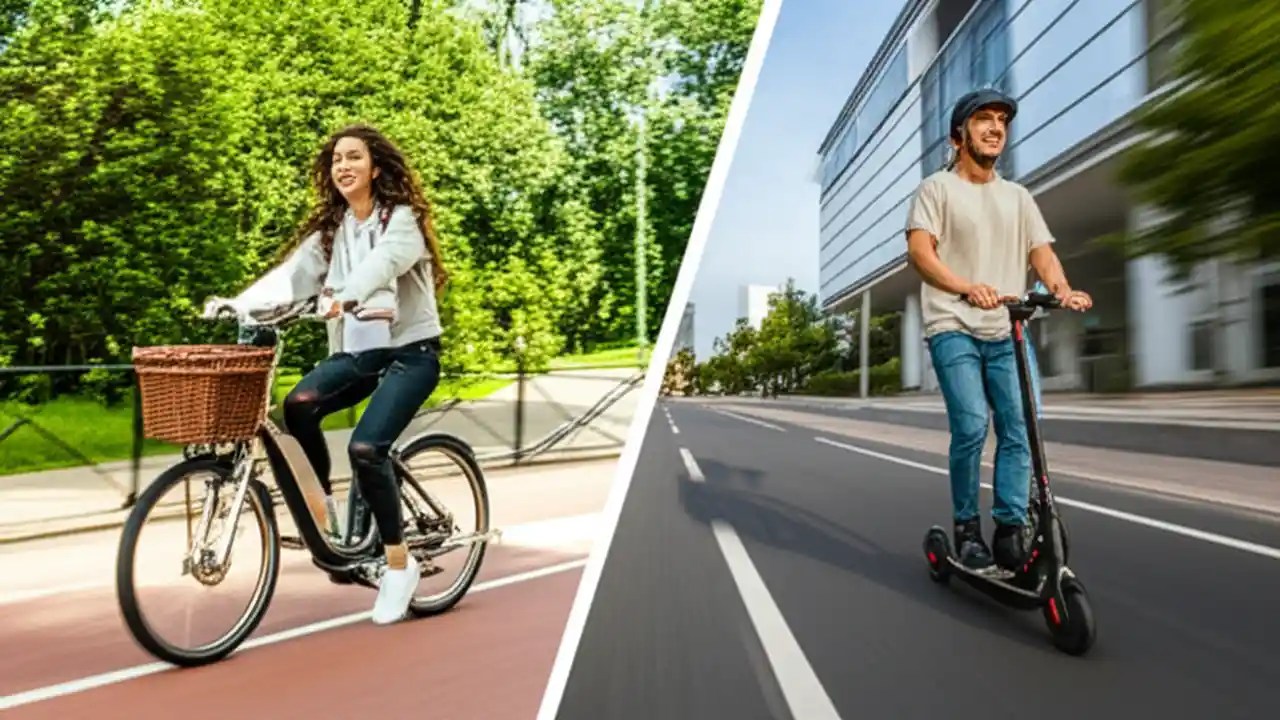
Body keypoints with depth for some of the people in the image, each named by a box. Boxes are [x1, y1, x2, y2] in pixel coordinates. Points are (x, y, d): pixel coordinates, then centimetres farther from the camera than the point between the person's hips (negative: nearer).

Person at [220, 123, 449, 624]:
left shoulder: (402, 220, -7)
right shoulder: (330, 228, 11)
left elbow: (382, 263, -29)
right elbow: (293, 272, -5)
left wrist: (343, 296, -48)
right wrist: (236, 303, -21)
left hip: (409, 351, -5)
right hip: (355, 350, 5)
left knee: (366, 448, -22)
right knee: (299, 404, -25)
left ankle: (399, 562, -4)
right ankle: (321, 503, -1)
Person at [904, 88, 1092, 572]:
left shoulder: (1018, 197, 19)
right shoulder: (937, 188, 4)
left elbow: (1042, 252, 9)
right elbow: (919, 251, -11)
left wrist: (1064, 290, -14)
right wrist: (968, 288, -28)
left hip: (1007, 331, 5)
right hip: (954, 328, -5)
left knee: (1019, 429, -4)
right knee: (971, 427, -15)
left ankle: (1011, 530, 3)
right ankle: (967, 530, 1)